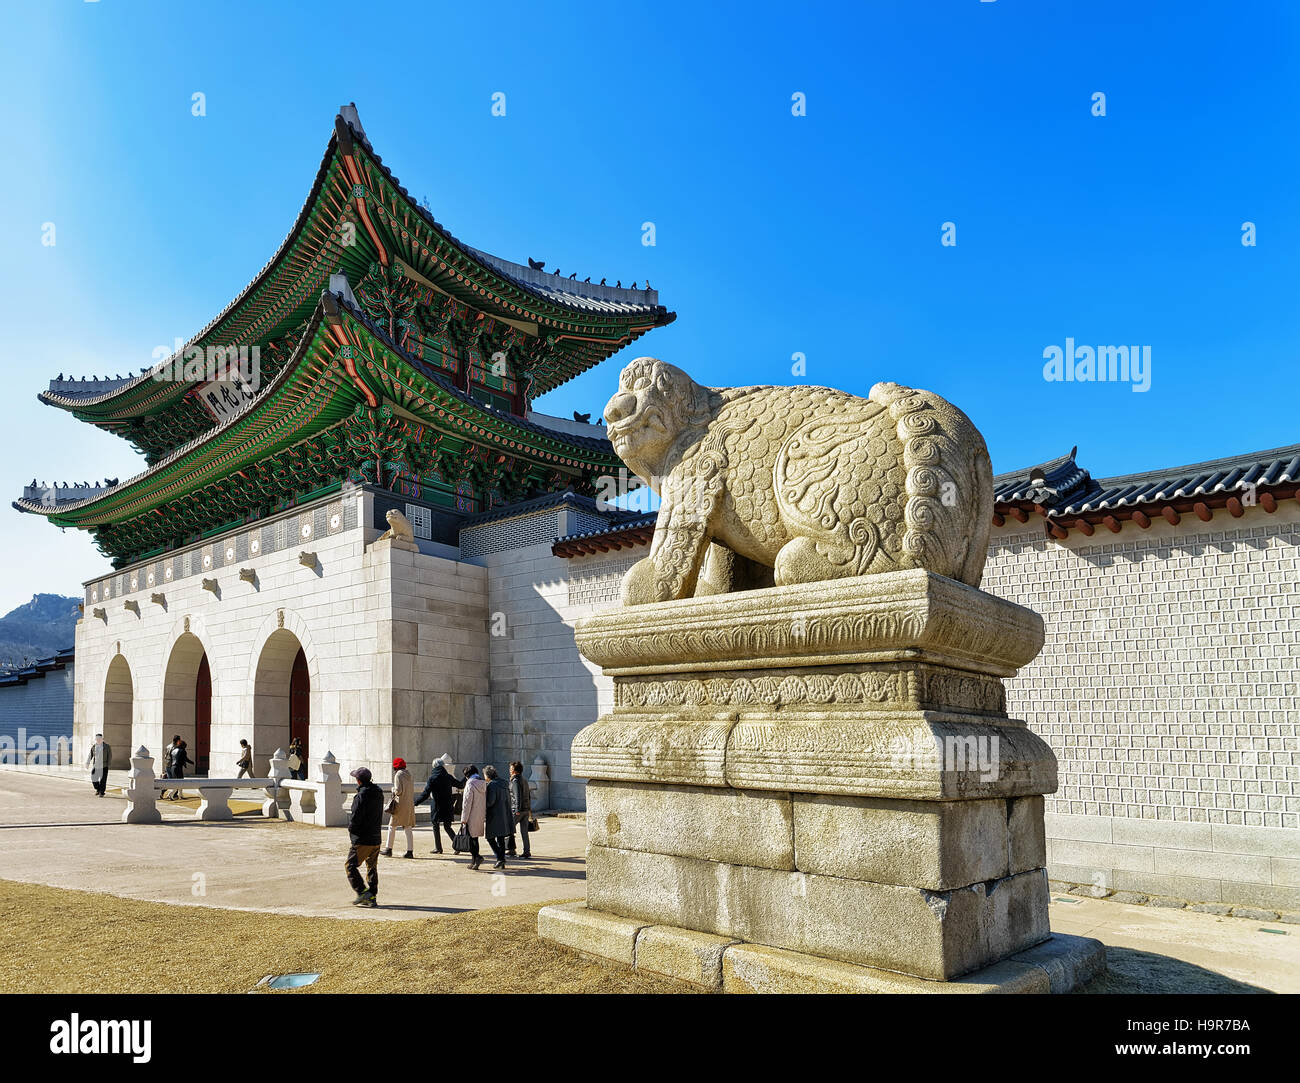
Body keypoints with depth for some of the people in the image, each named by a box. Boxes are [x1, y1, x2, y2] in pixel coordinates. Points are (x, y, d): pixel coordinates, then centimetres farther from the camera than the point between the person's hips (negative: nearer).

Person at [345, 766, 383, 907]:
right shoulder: (379, 793, 8)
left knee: (350, 865, 3)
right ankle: (372, 897, 16)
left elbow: (355, 818, -18)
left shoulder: (361, 796, -18)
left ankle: (362, 892, -6)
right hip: (376, 838, 8)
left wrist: (350, 829, 0)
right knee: (372, 867, 15)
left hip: (362, 839, -8)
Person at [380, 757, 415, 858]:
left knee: (392, 827, 5)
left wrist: (393, 790, 5)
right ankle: (410, 851, 2)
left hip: (400, 804, -7)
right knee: (408, 828, 6)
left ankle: (389, 849, 9)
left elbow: (398, 790, -16)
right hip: (410, 804, 7)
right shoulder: (408, 774, 13)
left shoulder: (398, 775, -8)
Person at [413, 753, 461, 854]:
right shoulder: (448, 777, 2)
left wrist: (415, 803, -6)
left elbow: (425, 794, -14)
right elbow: (460, 785, 17)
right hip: (448, 807, 4)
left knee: (436, 827, 12)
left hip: (438, 808, -4)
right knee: (447, 826, 13)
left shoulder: (432, 778, -11)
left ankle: (438, 848, 15)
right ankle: (456, 841, -9)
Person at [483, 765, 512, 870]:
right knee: (501, 839, 13)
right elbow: (508, 799, 16)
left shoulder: (491, 785, -13)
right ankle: (501, 861, 14)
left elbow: (491, 801, -19)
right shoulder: (504, 783, 12)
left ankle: (500, 858, -6)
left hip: (494, 816, -8)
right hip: (504, 816, 8)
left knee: (490, 838, 2)